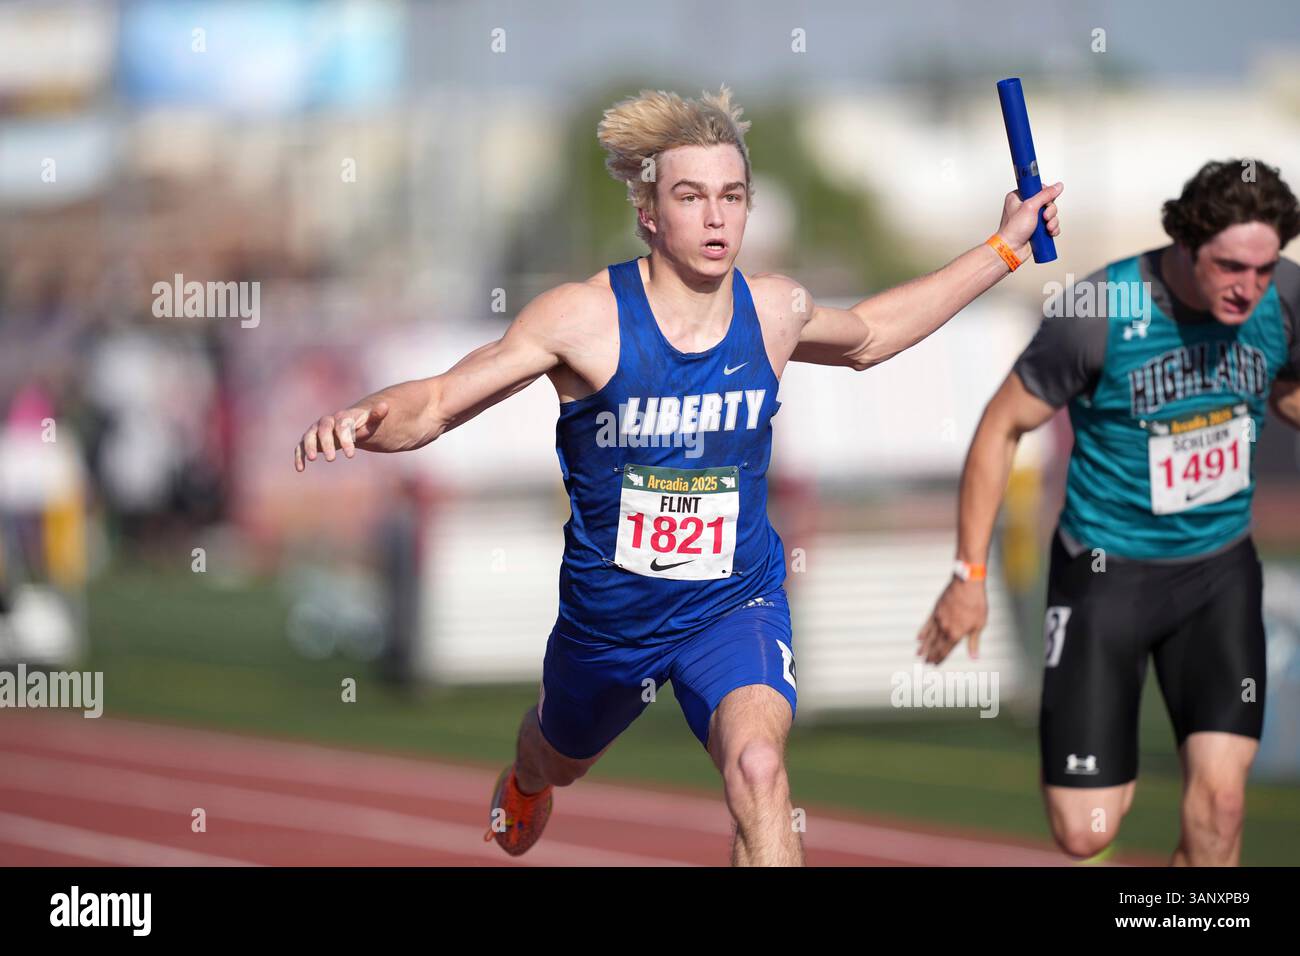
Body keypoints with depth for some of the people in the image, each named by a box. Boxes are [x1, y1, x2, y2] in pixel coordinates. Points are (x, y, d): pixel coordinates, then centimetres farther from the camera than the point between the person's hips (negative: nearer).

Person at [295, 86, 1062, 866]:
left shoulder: (774, 311, -9)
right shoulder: (584, 318, -21)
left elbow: (865, 338, 16)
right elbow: (435, 404, -18)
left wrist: (1004, 249, 15)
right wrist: (360, 421, -42)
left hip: (734, 604, 0)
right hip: (608, 610, 0)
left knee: (756, 764, -31)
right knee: (563, 758, 31)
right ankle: (527, 782, 72)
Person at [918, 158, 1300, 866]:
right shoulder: (1098, 312, -23)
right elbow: (1003, 427, -10)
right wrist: (969, 575, -9)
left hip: (1220, 567, 3)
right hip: (1108, 569, -3)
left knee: (1220, 794, -8)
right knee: (1083, 834, -5)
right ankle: (1116, 775, 32)